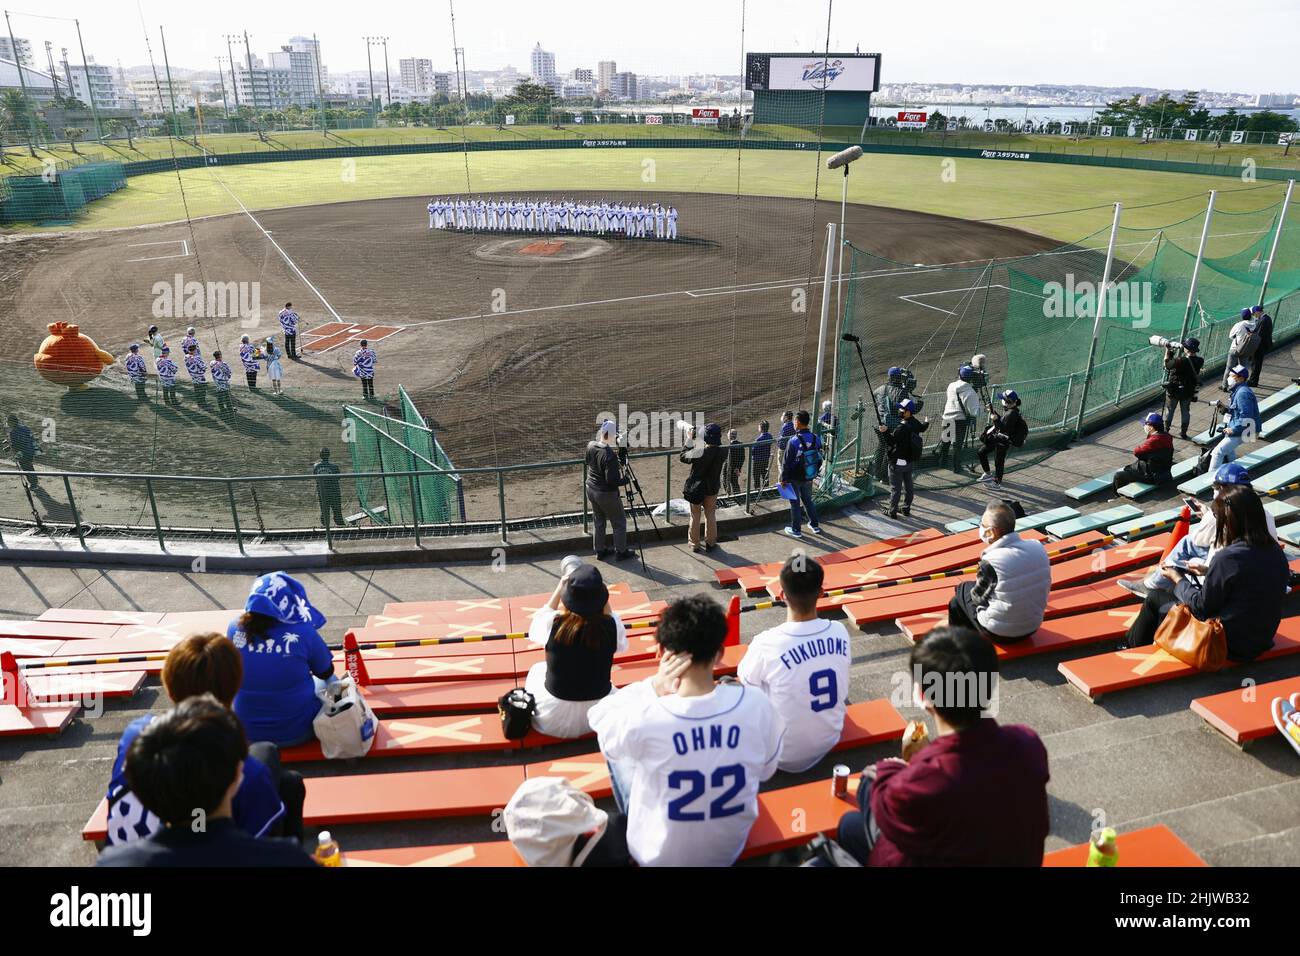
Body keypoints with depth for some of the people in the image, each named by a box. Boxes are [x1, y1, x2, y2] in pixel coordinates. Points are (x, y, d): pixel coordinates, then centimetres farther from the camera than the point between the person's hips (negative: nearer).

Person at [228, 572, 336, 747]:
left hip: (246, 732, 4)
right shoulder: (304, 632, -22)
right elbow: (326, 673, -3)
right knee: (332, 683, 24)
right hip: (297, 733, -4)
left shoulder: (235, 629, -11)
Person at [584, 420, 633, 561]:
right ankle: (621, 552, 19)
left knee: (598, 521, 20)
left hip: (591, 490, 8)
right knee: (619, 522, 10)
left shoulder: (590, 446, -4)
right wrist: (627, 479, -12)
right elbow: (612, 480, -27)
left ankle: (600, 551, 30)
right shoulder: (610, 455, -28)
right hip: (607, 494, -8)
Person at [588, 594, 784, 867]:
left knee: (617, 747, 18)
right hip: (731, 850, 3)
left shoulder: (643, 718, -32)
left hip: (658, 856, -2)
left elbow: (598, 716, -7)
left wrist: (651, 686, -20)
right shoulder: (757, 705, -23)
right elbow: (765, 771, -3)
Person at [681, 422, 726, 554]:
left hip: (696, 488, -3)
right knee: (710, 514, 20)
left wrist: (690, 441, -4)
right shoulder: (722, 452, -17)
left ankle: (695, 544, 24)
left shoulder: (698, 453, -27)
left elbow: (683, 457, -11)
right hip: (713, 487, 3)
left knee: (695, 516, 13)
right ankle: (710, 543, 30)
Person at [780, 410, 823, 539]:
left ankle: (796, 530, 17)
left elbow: (786, 462, -17)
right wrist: (814, 473, 19)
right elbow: (819, 459, 6)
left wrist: (784, 478, -7)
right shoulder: (816, 439, -5)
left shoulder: (794, 441, -23)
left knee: (795, 503, 8)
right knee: (808, 500, 23)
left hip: (795, 478, -5)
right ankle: (815, 526, 32)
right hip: (809, 478, 5)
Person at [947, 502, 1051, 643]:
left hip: (999, 634, -6)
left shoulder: (990, 562, -27)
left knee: (962, 590, 18)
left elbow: (979, 597, -12)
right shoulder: (1038, 547, -10)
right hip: (1033, 628, 6)